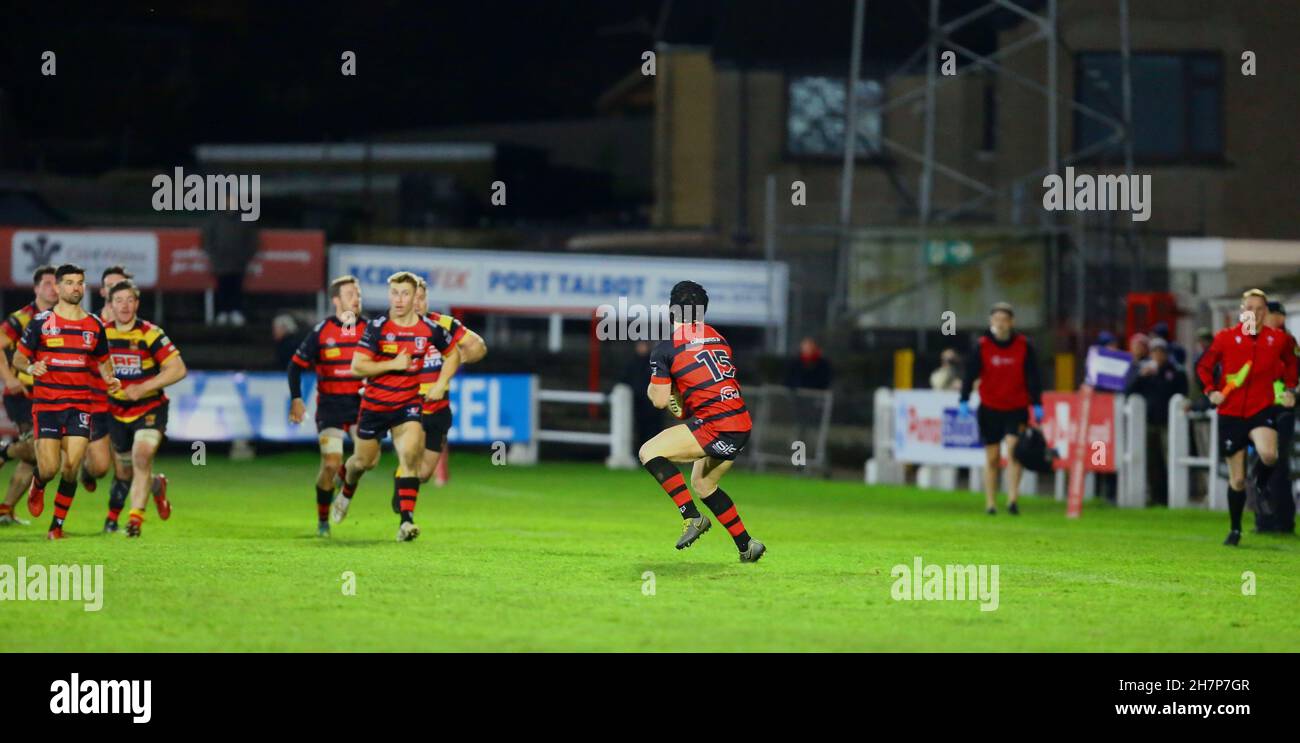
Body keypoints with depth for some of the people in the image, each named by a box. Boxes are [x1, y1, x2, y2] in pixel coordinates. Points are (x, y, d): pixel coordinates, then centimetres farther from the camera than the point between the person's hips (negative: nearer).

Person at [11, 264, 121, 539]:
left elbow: (102, 361, 22)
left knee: (71, 469, -8)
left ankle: (57, 525, 6)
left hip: (80, 403, 2)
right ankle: (37, 486, 30)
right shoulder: (41, 322, -1)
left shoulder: (95, 326, 9)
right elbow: (18, 357, 4)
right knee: (49, 469, -8)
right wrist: (31, 367, -18)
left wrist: (109, 379, 1)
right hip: (46, 403, -2)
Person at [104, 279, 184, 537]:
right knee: (125, 473, 11)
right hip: (116, 412, 5)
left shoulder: (150, 334, -14)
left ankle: (136, 516, -21)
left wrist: (143, 387, -22)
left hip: (149, 408, -5)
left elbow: (178, 369, -17)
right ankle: (156, 485, 44)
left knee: (142, 456, -25)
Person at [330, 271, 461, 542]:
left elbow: (453, 354, 13)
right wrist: (393, 364, -23)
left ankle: (406, 521, -24)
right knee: (364, 461, 14)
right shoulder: (376, 327, -13)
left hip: (408, 404, 0)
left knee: (410, 454, -22)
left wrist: (441, 384, 1)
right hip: (374, 404, 0)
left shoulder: (430, 329, -5)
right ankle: (346, 493, 49)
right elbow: (357, 367, -16)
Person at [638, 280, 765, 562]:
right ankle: (746, 545, 29)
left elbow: (659, 400, -2)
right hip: (742, 424, 8)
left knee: (649, 452, -5)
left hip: (716, 424, -8)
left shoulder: (666, 348, -4)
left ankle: (692, 517, -11)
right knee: (702, 483, 26)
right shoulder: (718, 338, 17)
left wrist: (653, 387, 20)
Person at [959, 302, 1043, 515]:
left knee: (1014, 449, -16)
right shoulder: (982, 346, -2)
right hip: (990, 409, 1)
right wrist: (964, 401, -10)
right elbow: (970, 375, -1)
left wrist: (1037, 405, 0)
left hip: (1017, 409, 0)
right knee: (992, 457, 4)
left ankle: (1012, 500, -14)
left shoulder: (1024, 346, 0)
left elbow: (1032, 377, 4)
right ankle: (990, 503, 10)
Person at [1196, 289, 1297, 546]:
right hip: (1231, 413, 0)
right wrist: (1211, 390, -7)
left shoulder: (1278, 339, 2)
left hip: (1262, 409, 0)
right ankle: (1235, 530, 23)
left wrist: (1289, 389, 6)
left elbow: (1291, 363, 21)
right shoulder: (1226, 337, -1)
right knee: (1237, 480, 4)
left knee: (1268, 455, -31)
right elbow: (1204, 366, 9)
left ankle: (1261, 487, 3)